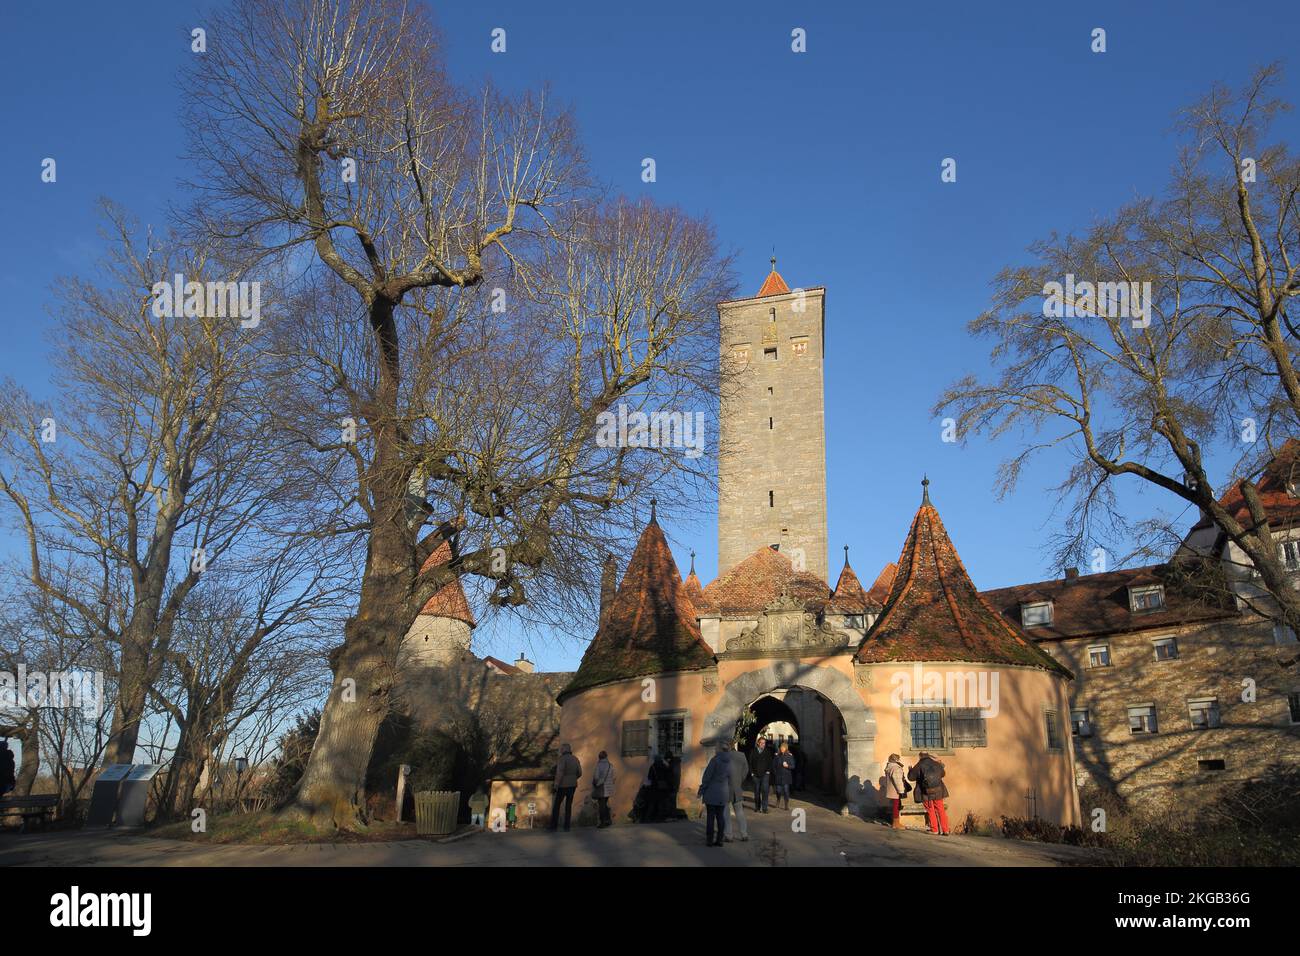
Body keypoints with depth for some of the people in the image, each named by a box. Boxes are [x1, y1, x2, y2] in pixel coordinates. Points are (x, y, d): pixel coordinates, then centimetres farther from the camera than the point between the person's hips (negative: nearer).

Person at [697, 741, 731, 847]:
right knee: (721, 816, 9)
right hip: (723, 793, 5)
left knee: (710, 816, 0)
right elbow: (729, 780, 10)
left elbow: (707, 776, -14)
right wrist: (729, 795, 18)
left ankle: (709, 840, 3)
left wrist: (701, 790, -6)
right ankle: (719, 840, 10)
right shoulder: (729, 762, 4)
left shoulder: (715, 760, -16)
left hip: (712, 791, -5)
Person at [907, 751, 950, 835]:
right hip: (938, 791, 3)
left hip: (926, 793, -3)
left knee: (930, 811, 11)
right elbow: (942, 774, 20)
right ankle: (945, 830, 10)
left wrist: (910, 770, 18)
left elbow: (910, 777, -2)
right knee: (941, 810, 10)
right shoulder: (937, 764, 1)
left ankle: (934, 829, 14)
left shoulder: (918, 766, -9)